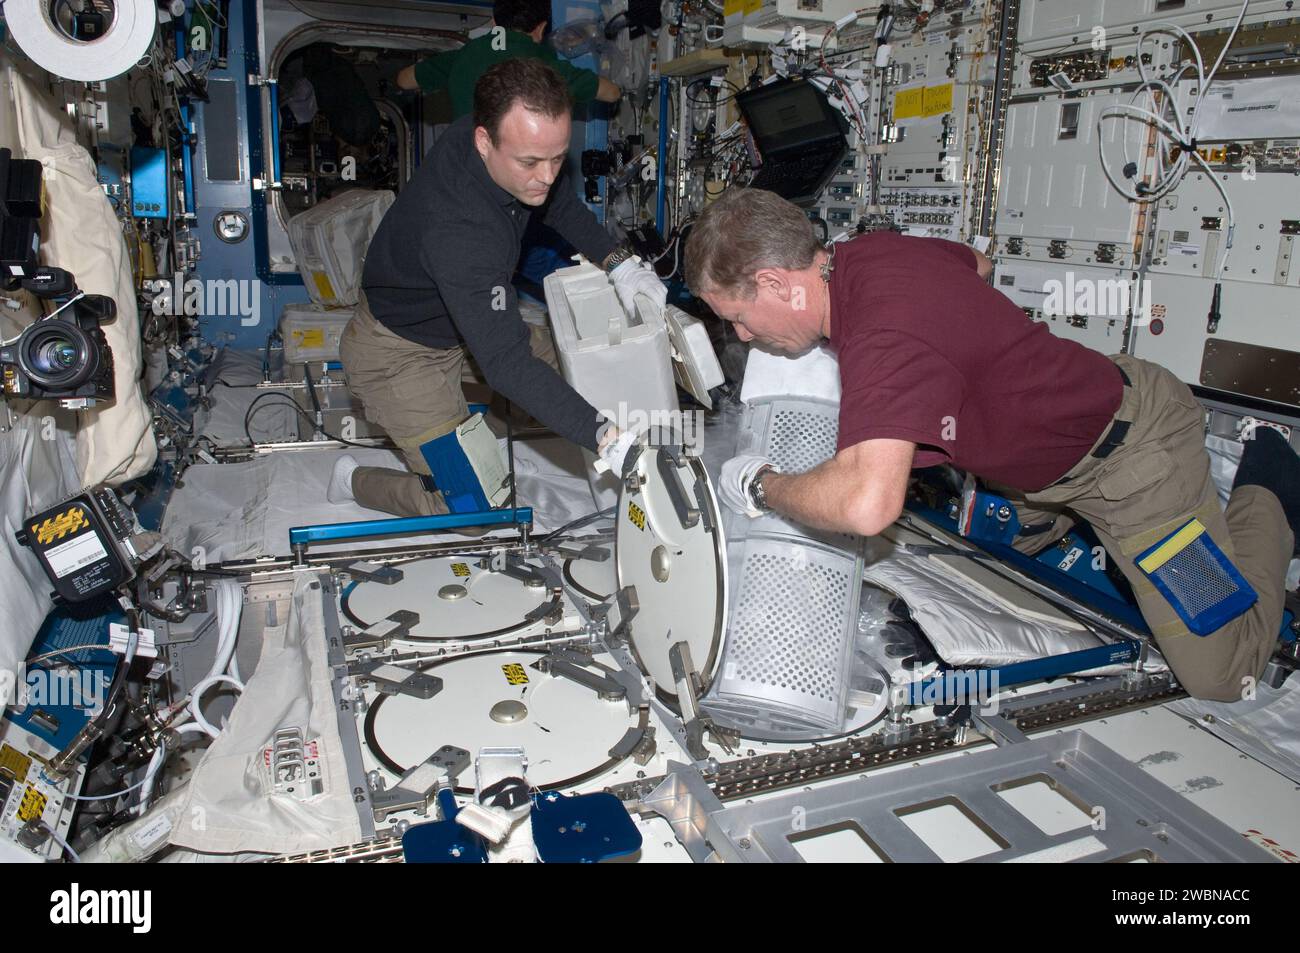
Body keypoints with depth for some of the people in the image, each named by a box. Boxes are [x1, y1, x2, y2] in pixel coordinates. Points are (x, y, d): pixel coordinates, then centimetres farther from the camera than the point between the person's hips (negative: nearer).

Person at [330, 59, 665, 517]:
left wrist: (618, 262, -14)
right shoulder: (456, 229, -42)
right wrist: (604, 437, -52)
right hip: (400, 352, -8)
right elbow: (505, 363, -44)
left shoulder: (519, 143, -17)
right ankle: (356, 480, 15)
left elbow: (560, 204, 3)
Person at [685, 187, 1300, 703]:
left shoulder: (885, 336, -39)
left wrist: (761, 486, -34)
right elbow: (976, 262, 14)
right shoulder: (862, 254, -8)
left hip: (1133, 444, -9)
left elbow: (869, 505, -54)